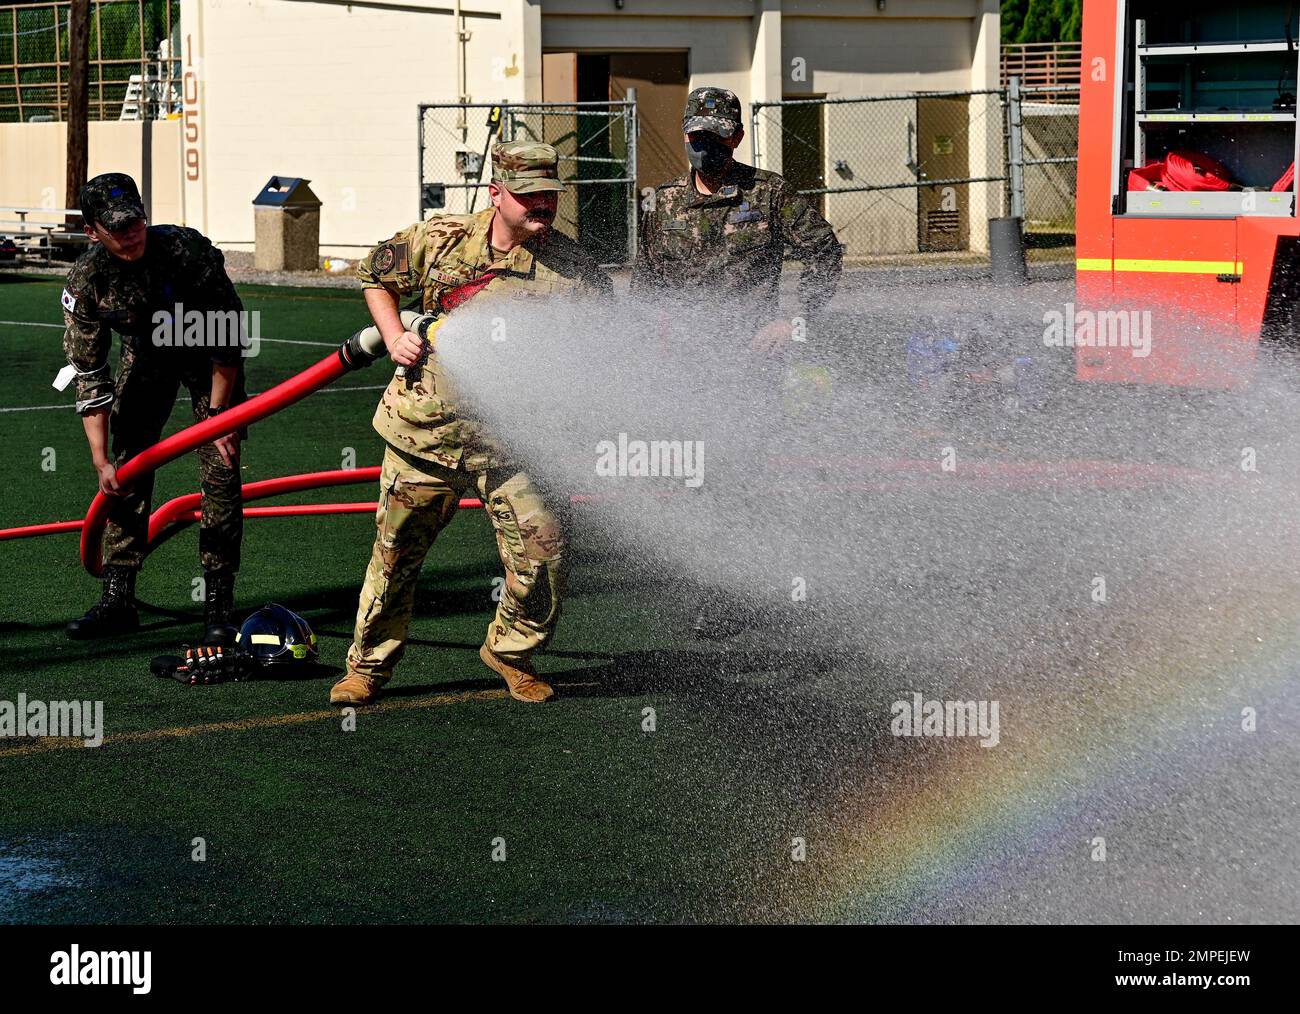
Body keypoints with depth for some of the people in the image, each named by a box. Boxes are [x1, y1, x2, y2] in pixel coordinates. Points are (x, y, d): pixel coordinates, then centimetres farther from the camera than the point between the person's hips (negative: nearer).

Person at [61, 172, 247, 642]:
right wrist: (100, 459, -23)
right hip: (146, 353, 3)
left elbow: (228, 339, -23)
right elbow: (89, 378, -18)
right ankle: (117, 599, 2)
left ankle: (219, 603, -6)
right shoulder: (85, 282, -25)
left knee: (221, 473, -11)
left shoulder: (187, 251, -34)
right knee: (125, 471, -5)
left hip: (208, 353, -3)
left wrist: (218, 415, -21)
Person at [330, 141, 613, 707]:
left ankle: (512, 652, 17)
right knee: (396, 550, 8)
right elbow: (376, 276, 15)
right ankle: (368, 665, 26)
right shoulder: (442, 239, -2)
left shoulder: (569, 267, -6)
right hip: (426, 427, 1)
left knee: (541, 550, -10)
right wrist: (395, 338, 1)